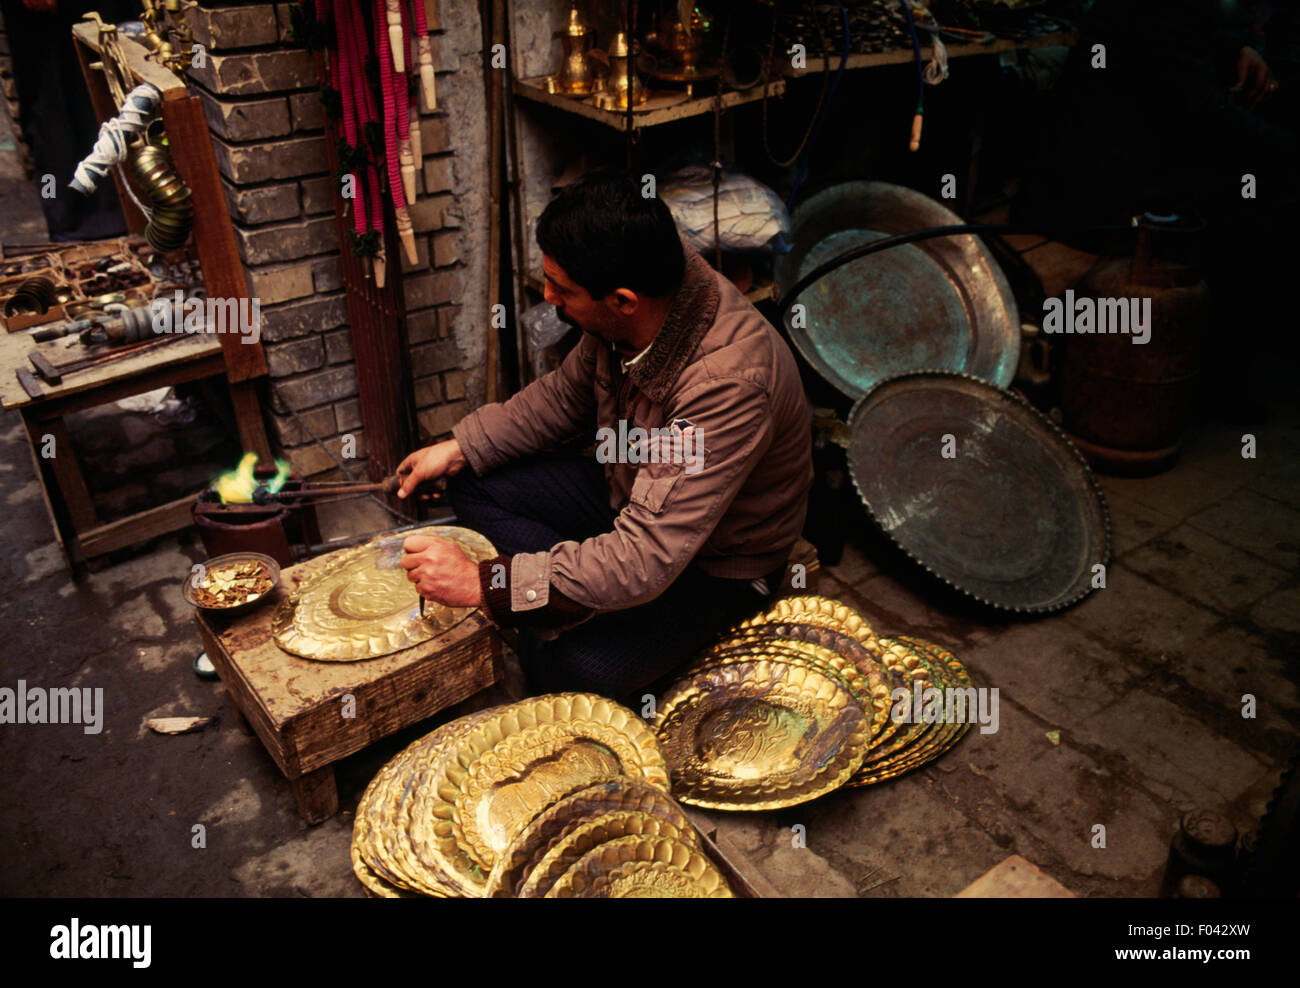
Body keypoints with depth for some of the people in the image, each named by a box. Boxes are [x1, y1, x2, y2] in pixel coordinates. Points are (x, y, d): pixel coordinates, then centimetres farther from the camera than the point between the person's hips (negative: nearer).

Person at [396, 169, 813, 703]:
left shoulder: (727, 383, -39)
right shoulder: (631, 308, -16)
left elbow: (646, 559, -39)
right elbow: (566, 393, 6)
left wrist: (483, 582, -36)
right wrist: (460, 449, -1)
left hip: (717, 563, -7)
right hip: (631, 494, 8)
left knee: (570, 667, -30)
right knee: (475, 487, 0)